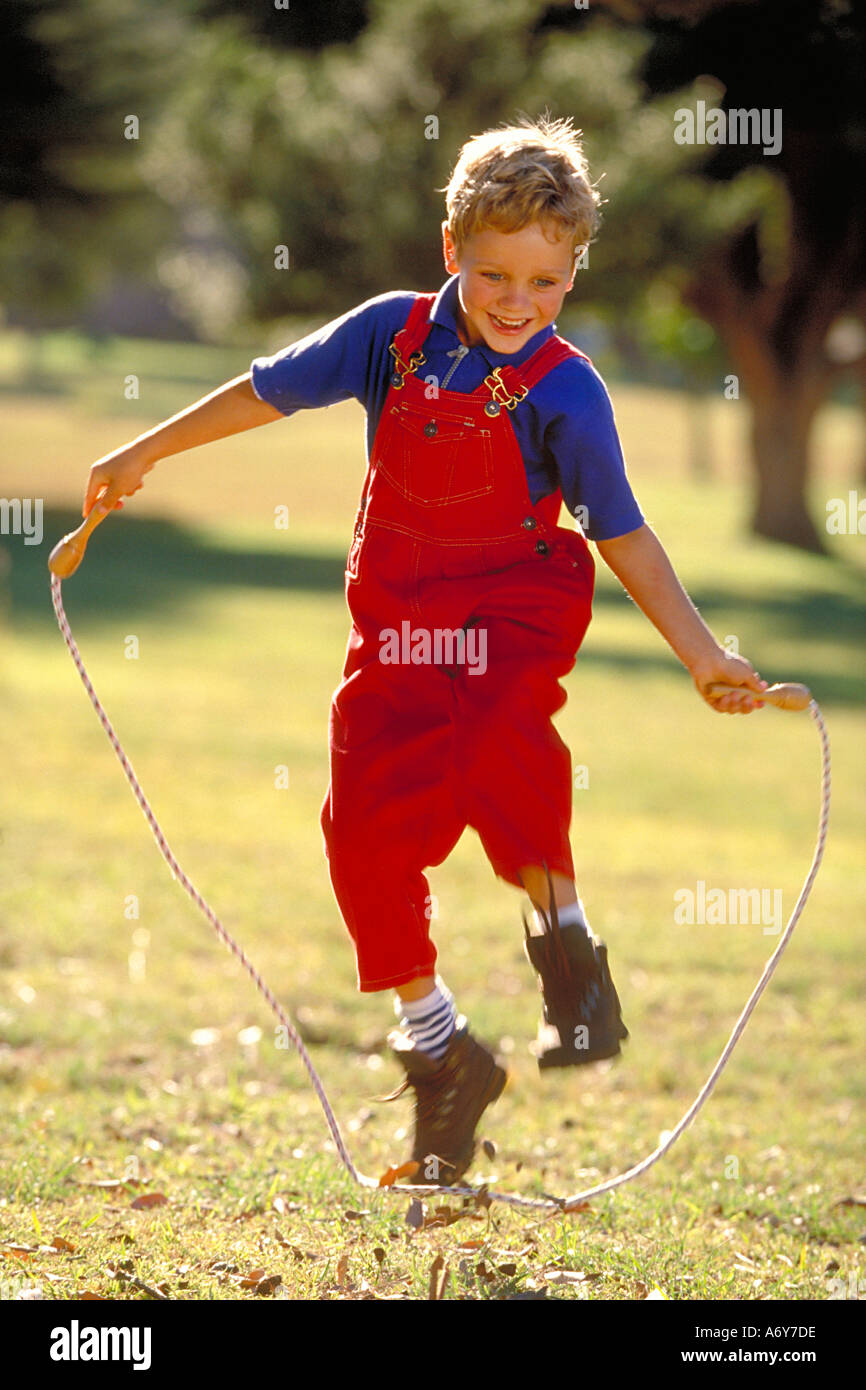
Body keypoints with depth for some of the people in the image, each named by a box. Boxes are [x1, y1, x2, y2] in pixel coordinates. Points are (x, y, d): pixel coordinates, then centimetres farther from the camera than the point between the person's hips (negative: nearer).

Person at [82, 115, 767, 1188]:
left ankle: (561, 931, -15)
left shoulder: (563, 390, -9)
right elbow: (269, 391, 11)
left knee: (494, 735, -36)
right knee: (367, 821, -3)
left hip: (518, 602, -3)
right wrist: (144, 455, 17)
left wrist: (701, 653, -7)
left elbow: (621, 534, -2)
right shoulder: (394, 334, -2)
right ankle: (436, 1047, 13)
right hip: (398, 610, 4)